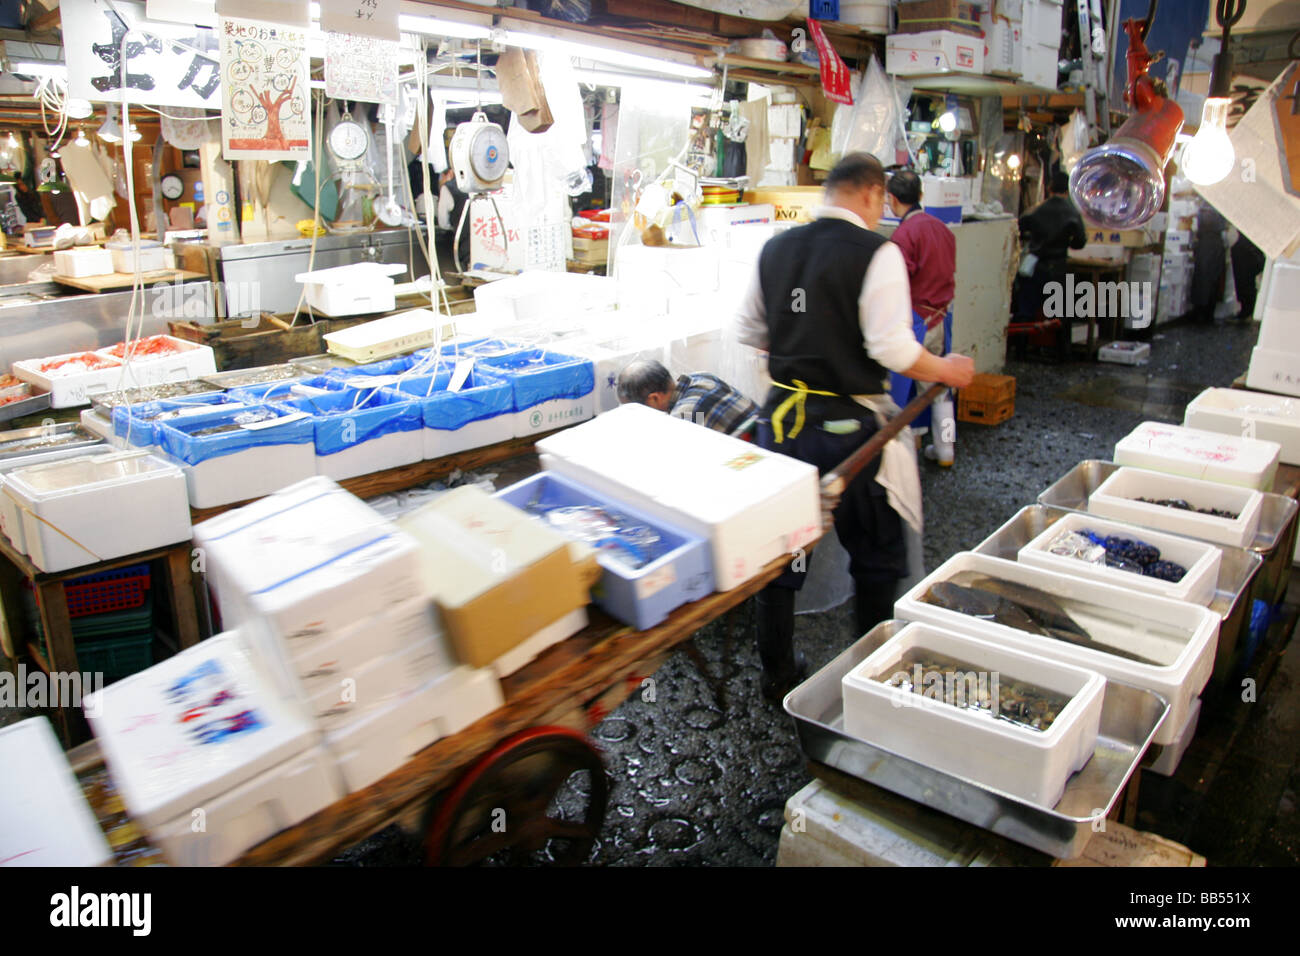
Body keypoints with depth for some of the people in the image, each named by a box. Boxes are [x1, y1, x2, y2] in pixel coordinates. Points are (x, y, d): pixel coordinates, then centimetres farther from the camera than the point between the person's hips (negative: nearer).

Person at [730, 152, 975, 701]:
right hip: (847, 426, -5)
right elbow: (893, 348, -17)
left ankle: (776, 673, 30)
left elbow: (745, 331, 11)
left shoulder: (775, 248, 5)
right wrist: (946, 372, 1)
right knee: (875, 556, 13)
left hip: (782, 417, 6)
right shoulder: (876, 253, -12)